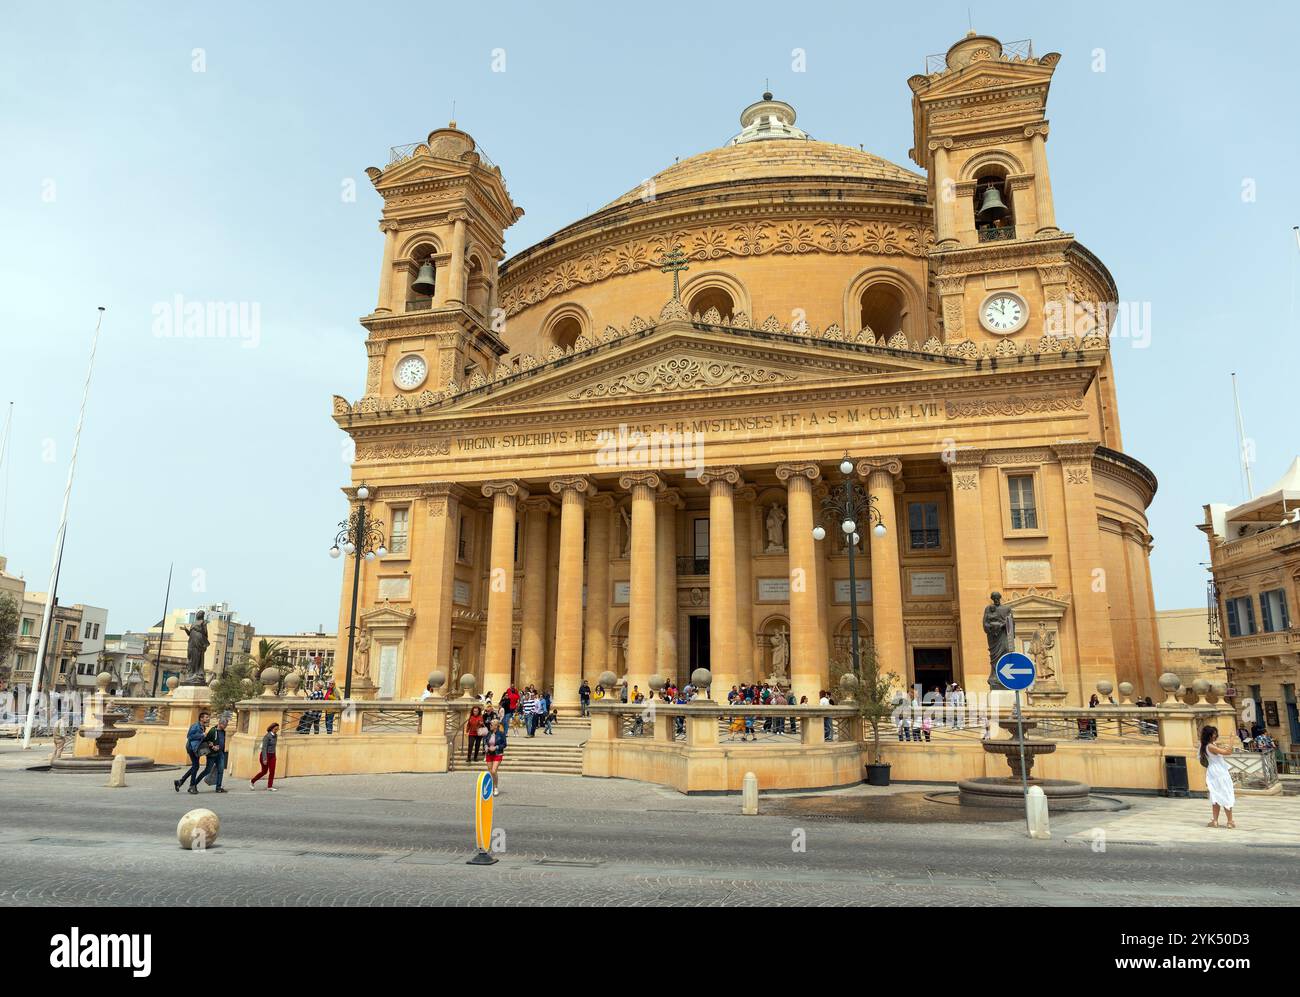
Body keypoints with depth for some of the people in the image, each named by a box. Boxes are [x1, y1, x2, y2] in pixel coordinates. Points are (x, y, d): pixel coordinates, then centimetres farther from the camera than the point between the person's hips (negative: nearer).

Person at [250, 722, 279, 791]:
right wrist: (264, 759, -25)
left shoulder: (275, 736, 5)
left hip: (272, 755, 6)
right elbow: (264, 748, -22)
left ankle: (269, 787, -2)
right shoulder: (267, 736, -19)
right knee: (264, 771, 4)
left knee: (272, 771, -4)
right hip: (265, 755, -6)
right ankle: (252, 781, 26)